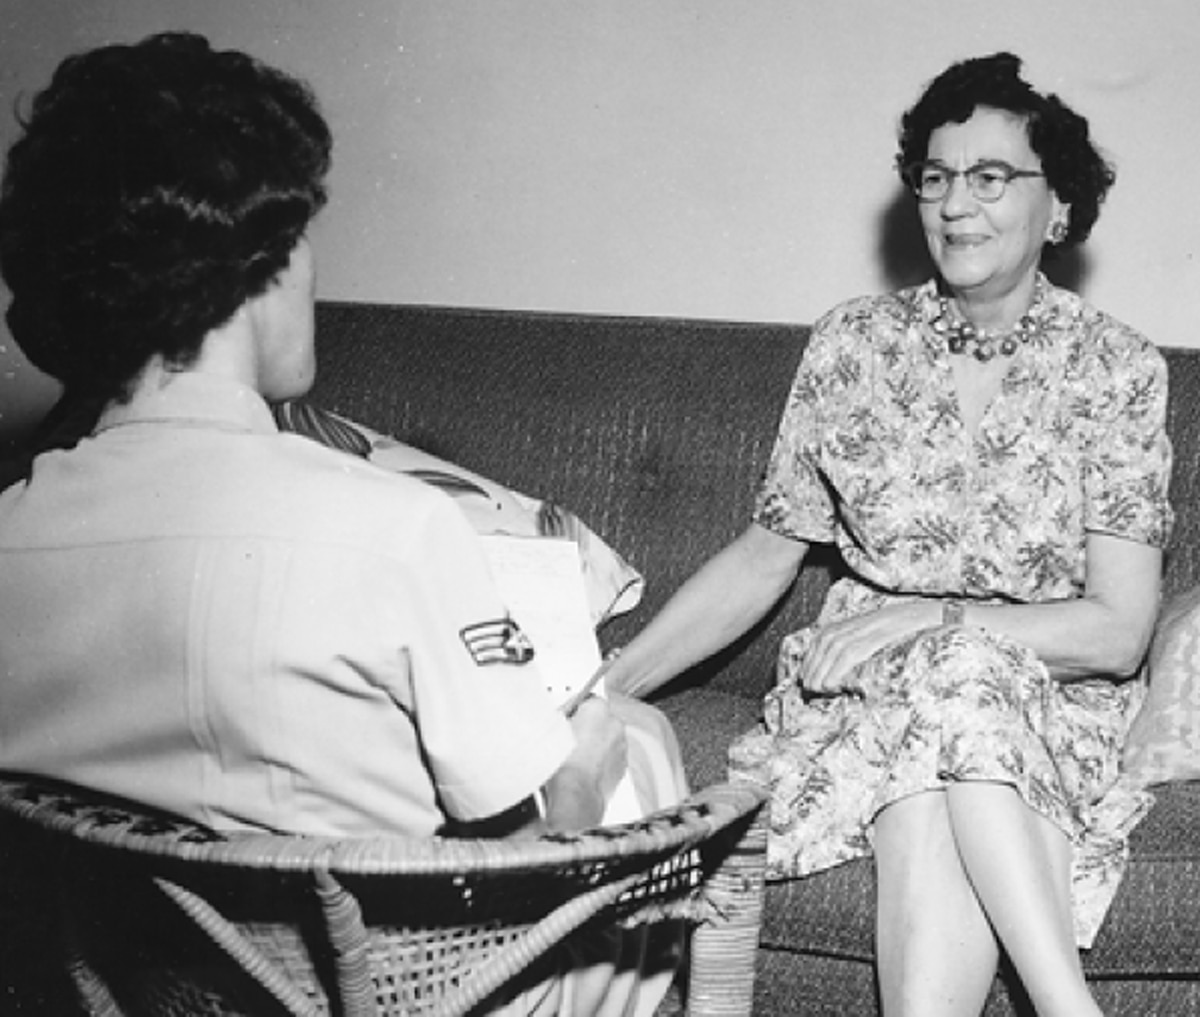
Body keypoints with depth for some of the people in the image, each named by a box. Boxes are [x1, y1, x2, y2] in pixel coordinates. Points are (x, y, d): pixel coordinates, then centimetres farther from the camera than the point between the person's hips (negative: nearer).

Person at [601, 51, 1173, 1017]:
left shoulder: (1117, 368, -1)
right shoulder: (855, 342, 4)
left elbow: (1119, 632, -6)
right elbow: (765, 556, 8)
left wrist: (926, 619, -20)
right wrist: (605, 686, -2)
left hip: (1054, 705, -1)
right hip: (868, 688, 1)